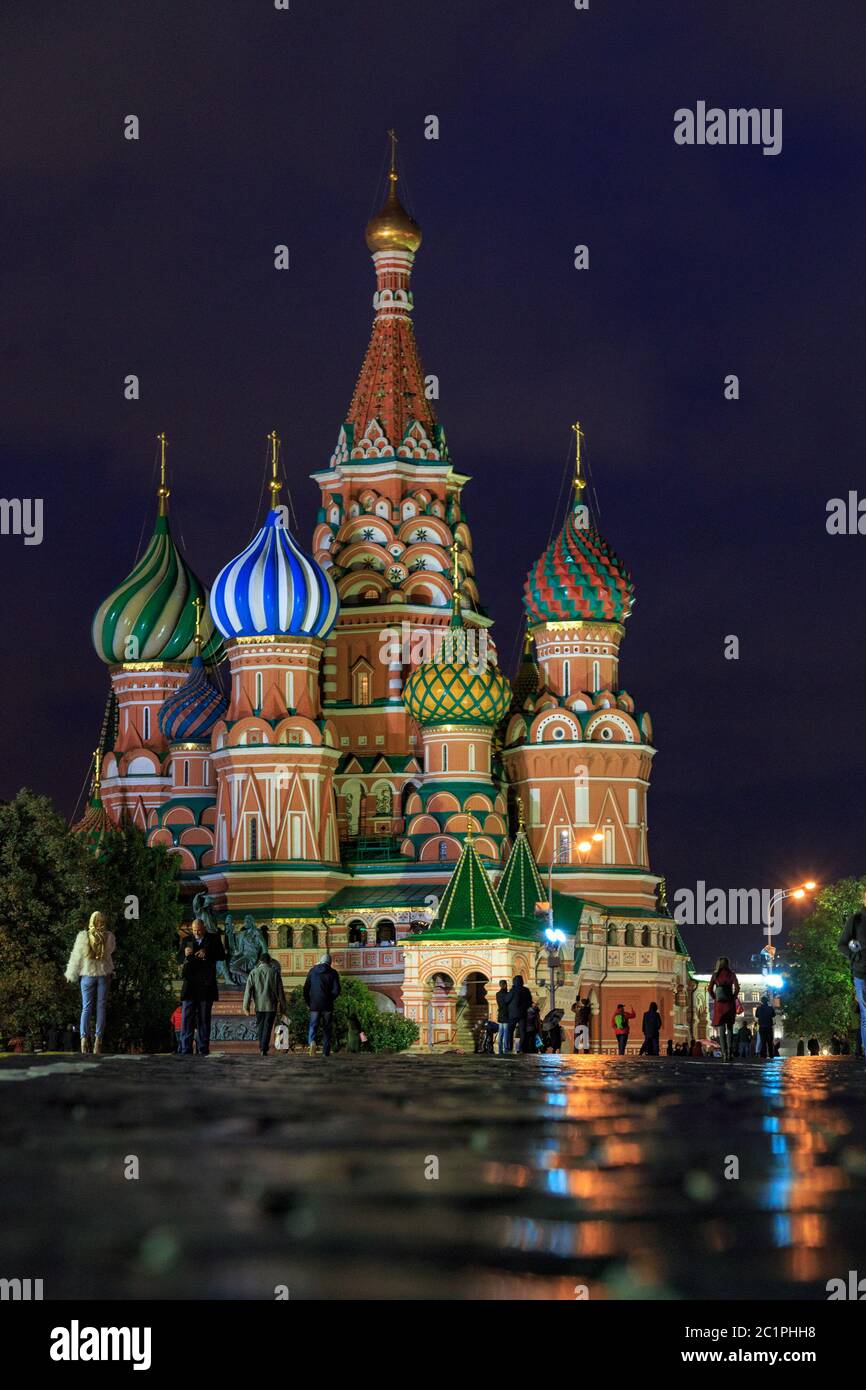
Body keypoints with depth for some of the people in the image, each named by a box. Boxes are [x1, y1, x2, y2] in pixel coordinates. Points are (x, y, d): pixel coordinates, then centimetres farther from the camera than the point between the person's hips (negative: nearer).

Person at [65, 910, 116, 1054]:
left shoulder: (83, 937, -9)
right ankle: (98, 1040, -2)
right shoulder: (109, 937, -6)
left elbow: (76, 957, -3)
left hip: (88, 974, -1)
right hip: (104, 974, 1)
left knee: (86, 1008, 3)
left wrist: (72, 976, 7)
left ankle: (84, 1038, -13)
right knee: (101, 1008, 5)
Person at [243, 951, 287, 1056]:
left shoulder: (253, 972, 0)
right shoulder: (274, 972, -2)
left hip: (259, 1005, 1)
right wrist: (282, 1007, 5)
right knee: (267, 1027, 1)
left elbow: (248, 990, -3)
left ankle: (262, 1046, 21)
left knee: (260, 1026, 16)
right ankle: (264, 1049, -6)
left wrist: (246, 1006, -1)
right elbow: (280, 991, -1)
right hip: (271, 1005, -1)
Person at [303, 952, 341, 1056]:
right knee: (327, 1028, 7)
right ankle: (326, 1052, 6)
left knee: (313, 1026, 4)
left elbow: (306, 988, 5)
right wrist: (331, 998, 10)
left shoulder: (313, 971, 5)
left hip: (314, 1004, 1)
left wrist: (307, 1002, 13)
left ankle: (311, 1041, -26)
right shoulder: (332, 973, -1)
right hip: (327, 1005, -1)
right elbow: (337, 989, -8)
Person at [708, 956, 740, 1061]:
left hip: (719, 1004, 0)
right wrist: (734, 998, 5)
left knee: (721, 1029, 1)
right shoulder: (731, 974, 2)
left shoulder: (715, 975, 4)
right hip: (730, 1004, 0)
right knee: (730, 1028, 12)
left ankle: (724, 1053, -8)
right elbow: (737, 987, -8)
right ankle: (730, 1051, -2)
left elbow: (709, 989, -2)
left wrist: (714, 998, 8)